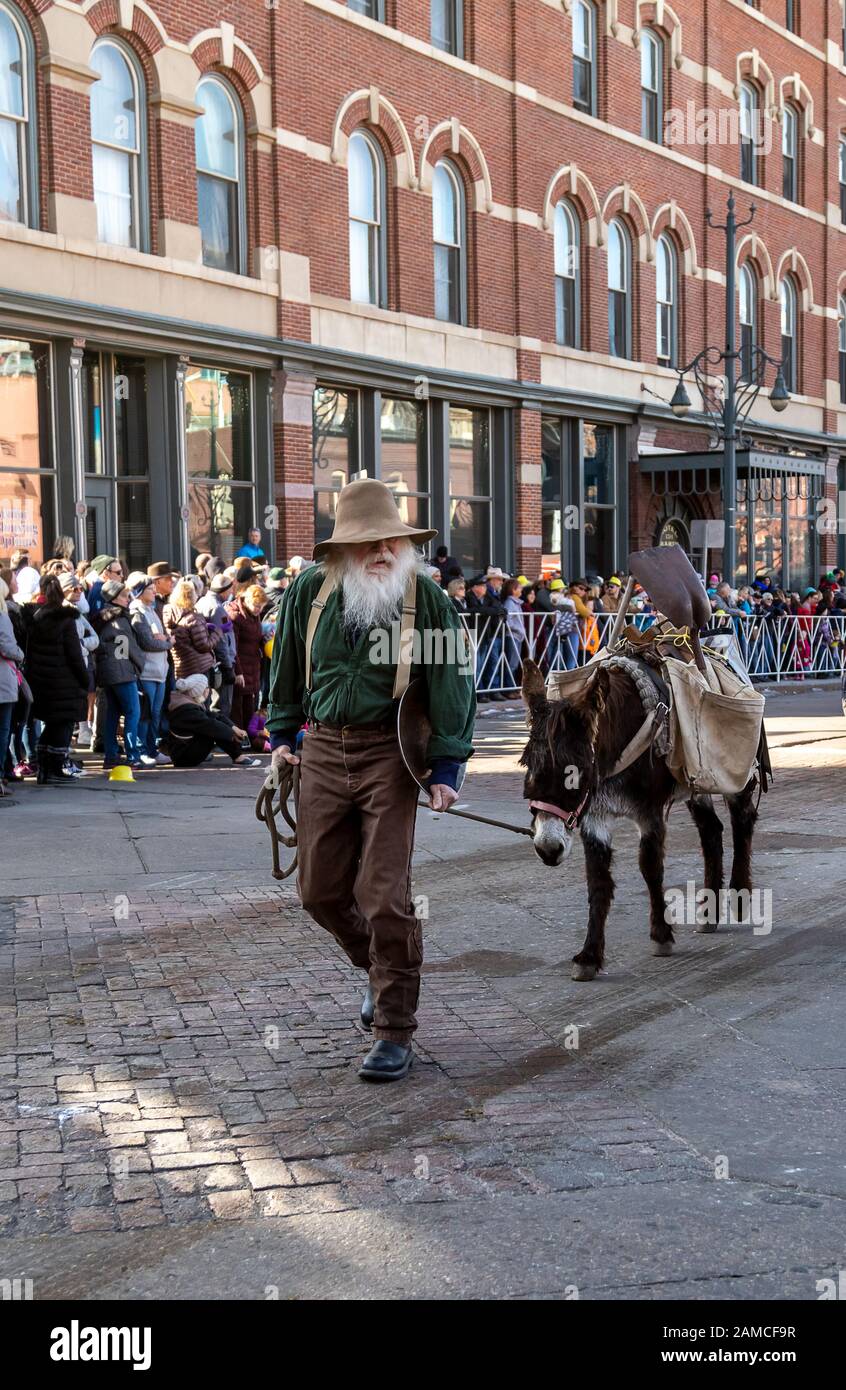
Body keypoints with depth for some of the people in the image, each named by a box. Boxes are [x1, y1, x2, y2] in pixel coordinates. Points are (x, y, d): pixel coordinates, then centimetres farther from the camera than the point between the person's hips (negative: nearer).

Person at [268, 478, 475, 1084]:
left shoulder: (427, 599, -7)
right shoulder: (310, 592, 2)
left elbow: (451, 684, -5)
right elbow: (288, 669, 17)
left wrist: (446, 767, -10)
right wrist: (283, 734, 17)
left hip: (388, 753, -4)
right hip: (322, 750, 4)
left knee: (384, 895, -6)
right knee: (321, 891, 8)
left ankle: (395, 1031, 6)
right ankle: (380, 966, 38)